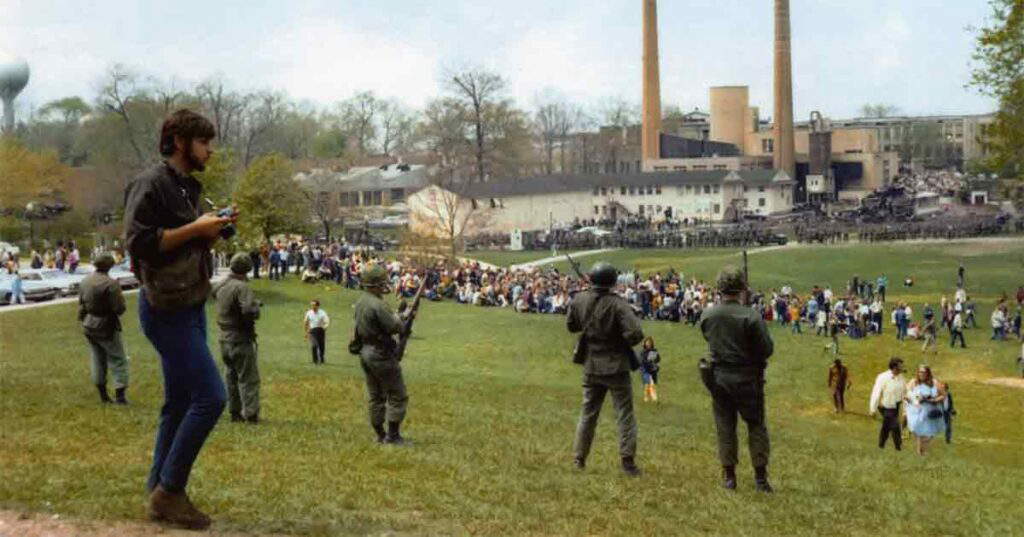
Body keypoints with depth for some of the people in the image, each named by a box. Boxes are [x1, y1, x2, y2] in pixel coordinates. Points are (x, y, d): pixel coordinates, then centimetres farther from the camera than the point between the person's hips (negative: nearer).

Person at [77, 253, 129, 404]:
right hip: (106, 328, -7)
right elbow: (119, 308, -20)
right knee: (118, 360, 2)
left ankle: (102, 393, 21)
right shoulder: (110, 284, -21)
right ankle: (119, 393, -7)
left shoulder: (84, 282, 3)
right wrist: (120, 296, -1)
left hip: (89, 328, 7)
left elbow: (81, 305, 12)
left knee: (98, 358, 17)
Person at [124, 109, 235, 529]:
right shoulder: (151, 184, -12)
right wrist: (195, 228, -18)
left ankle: (161, 494, 18)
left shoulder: (186, 187, 17)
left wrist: (213, 230, 6)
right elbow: (139, 242, -21)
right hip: (166, 308, -10)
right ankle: (169, 491, -5)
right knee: (211, 396, -14)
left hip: (189, 307, 10)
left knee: (180, 402, 11)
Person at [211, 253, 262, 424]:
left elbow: (213, 292, 29)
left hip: (225, 339, 7)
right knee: (248, 378, -2)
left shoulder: (220, 285, 5)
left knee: (231, 377, 16)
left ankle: (235, 412, 20)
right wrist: (256, 305, -9)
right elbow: (249, 311, -30)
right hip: (240, 340, -7)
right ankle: (251, 414, -5)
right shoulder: (242, 287, -19)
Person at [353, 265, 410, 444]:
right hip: (381, 355, -9)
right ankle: (393, 435, -2)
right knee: (397, 397, -1)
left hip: (365, 353, 9)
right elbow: (395, 327, -23)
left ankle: (380, 434, 19)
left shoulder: (360, 303, 9)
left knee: (375, 396, 14)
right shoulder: (377, 305, -21)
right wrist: (398, 318, 0)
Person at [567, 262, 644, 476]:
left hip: (591, 367, 4)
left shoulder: (579, 300, -5)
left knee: (588, 413, 16)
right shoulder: (617, 304, -20)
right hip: (616, 367, -4)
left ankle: (579, 458, 20)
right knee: (625, 415, 4)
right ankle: (628, 461, 1)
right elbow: (635, 333, -25)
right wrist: (626, 341, -6)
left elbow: (571, 326, 10)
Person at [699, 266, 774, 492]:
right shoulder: (751, 316, -18)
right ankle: (760, 476, 9)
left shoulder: (707, 316, -5)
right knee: (756, 426, 9)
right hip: (747, 377, -3)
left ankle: (728, 475, 15)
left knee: (725, 426, 12)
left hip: (719, 377, 3)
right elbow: (767, 349, -13)